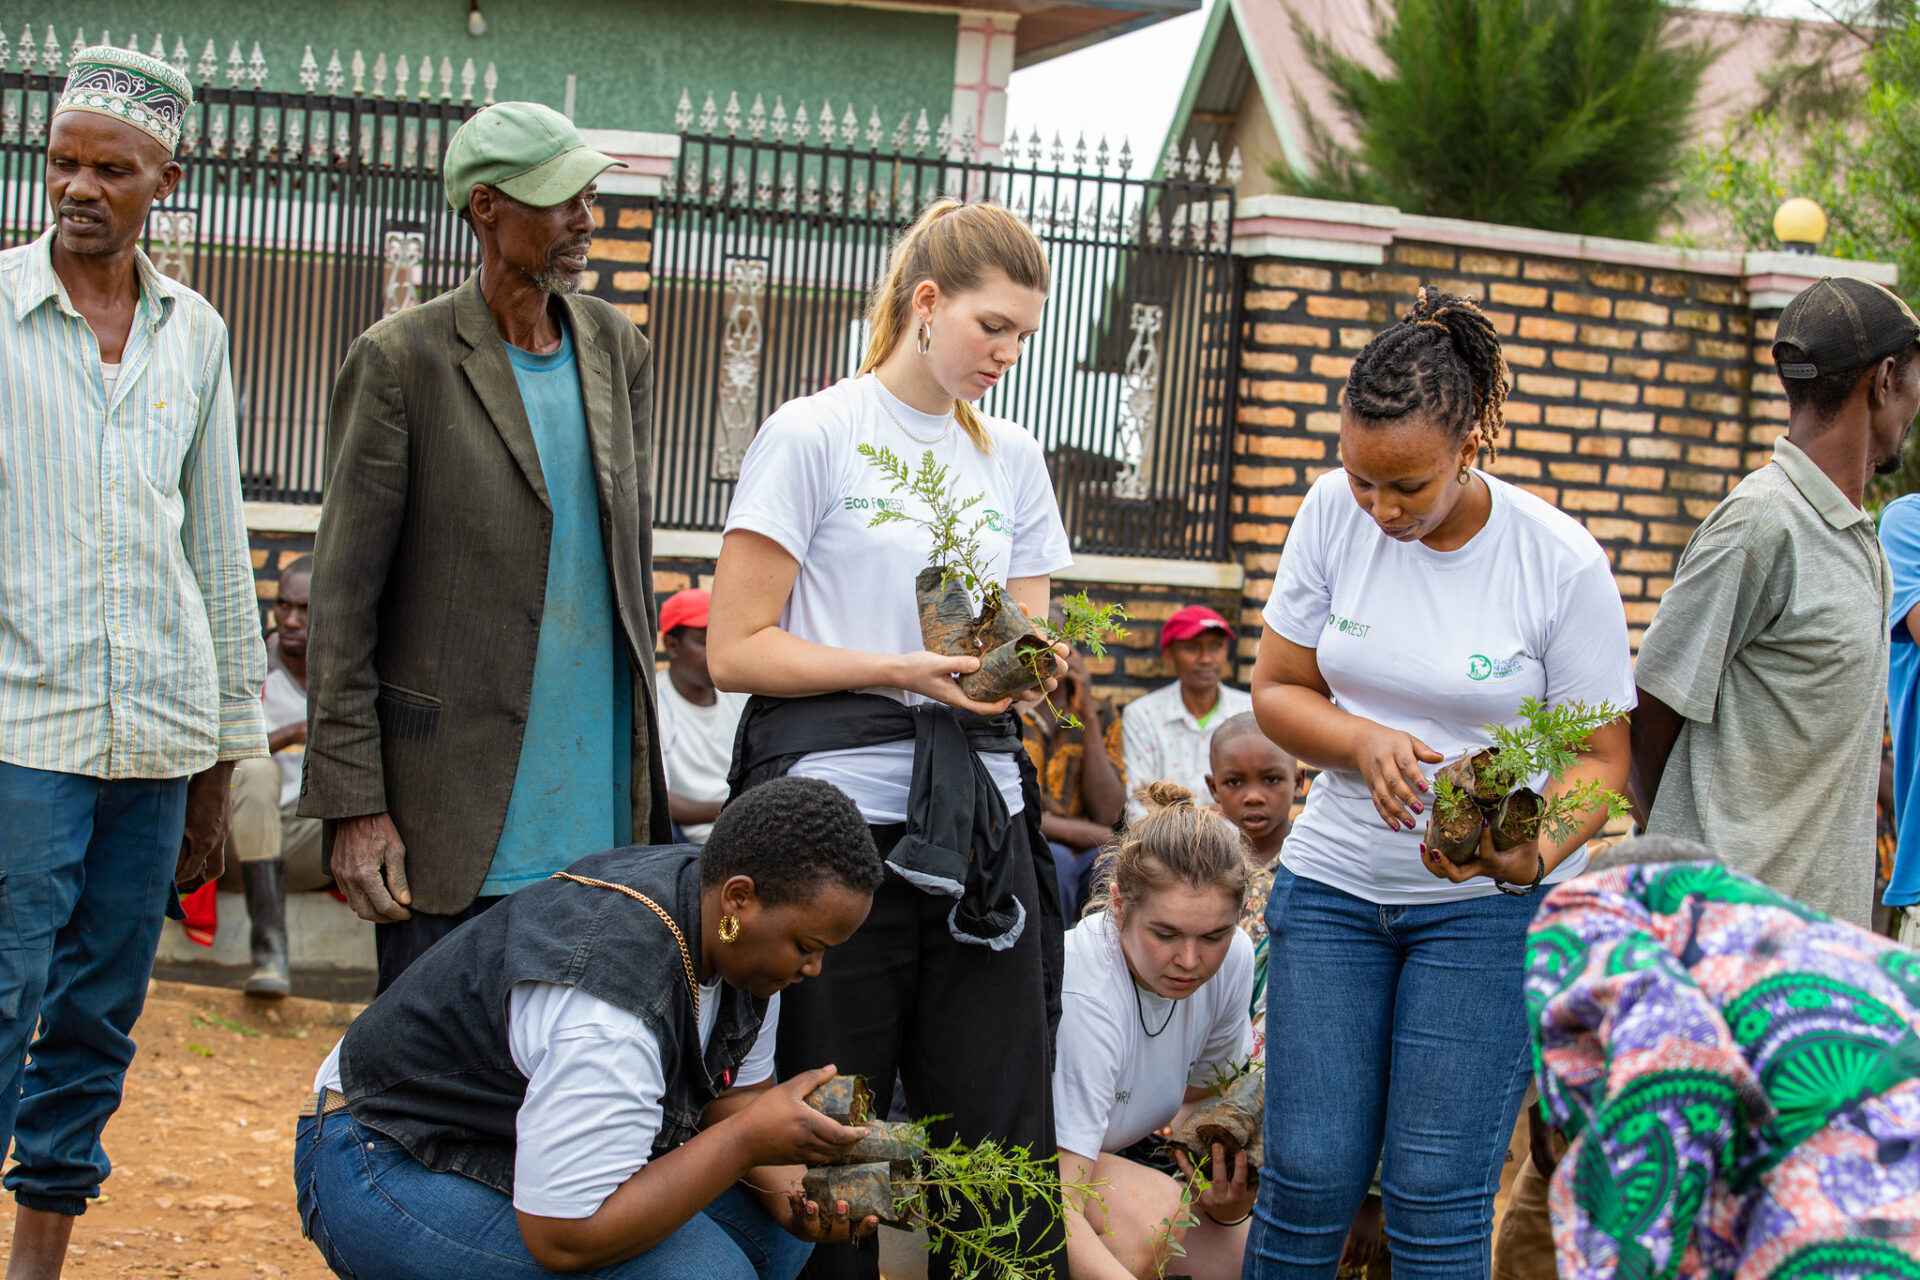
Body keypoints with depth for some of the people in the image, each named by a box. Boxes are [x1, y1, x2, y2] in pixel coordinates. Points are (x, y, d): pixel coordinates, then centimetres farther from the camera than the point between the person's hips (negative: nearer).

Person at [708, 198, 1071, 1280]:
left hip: (978, 819, 5)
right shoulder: (814, 436, -1)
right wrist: (901, 672, -16)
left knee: (1007, 1150, 2)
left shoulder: (1013, 460, 16)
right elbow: (737, 648, -5)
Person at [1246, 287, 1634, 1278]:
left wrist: (1532, 851, -25)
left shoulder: (1561, 562, -11)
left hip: (1491, 906, -2)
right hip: (1333, 879, 3)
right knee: (1307, 1178, 0)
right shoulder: (1334, 512, -3)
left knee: (1436, 1195, -4)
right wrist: (1363, 740, -16)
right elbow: (1277, 688, 6)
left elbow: (1601, 756, -4)